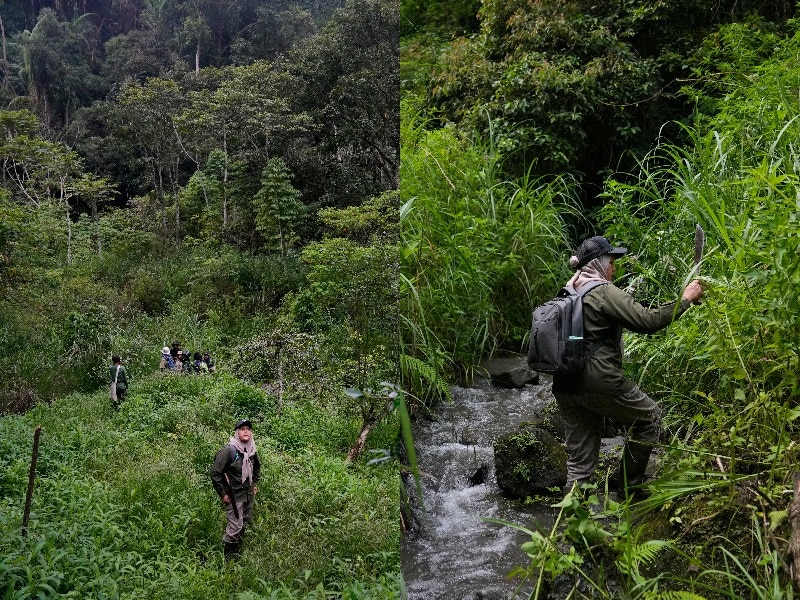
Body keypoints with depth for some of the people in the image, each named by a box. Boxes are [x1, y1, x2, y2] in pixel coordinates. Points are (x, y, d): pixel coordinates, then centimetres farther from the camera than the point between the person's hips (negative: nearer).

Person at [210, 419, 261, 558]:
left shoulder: (252, 450, 1)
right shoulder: (229, 450, -20)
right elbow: (215, 472, -18)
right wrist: (222, 494, -14)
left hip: (248, 494, 7)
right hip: (234, 496, -7)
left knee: (246, 524, 17)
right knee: (235, 527, -7)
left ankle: (238, 551, 34)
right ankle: (228, 557, 10)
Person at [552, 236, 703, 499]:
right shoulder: (604, 292, -10)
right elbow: (647, 321, -14)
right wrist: (684, 299, -4)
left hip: (564, 386, 7)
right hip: (598, 382, -7)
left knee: (579, 460, 13)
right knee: (650, 418, 17)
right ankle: (629, 485, 23)